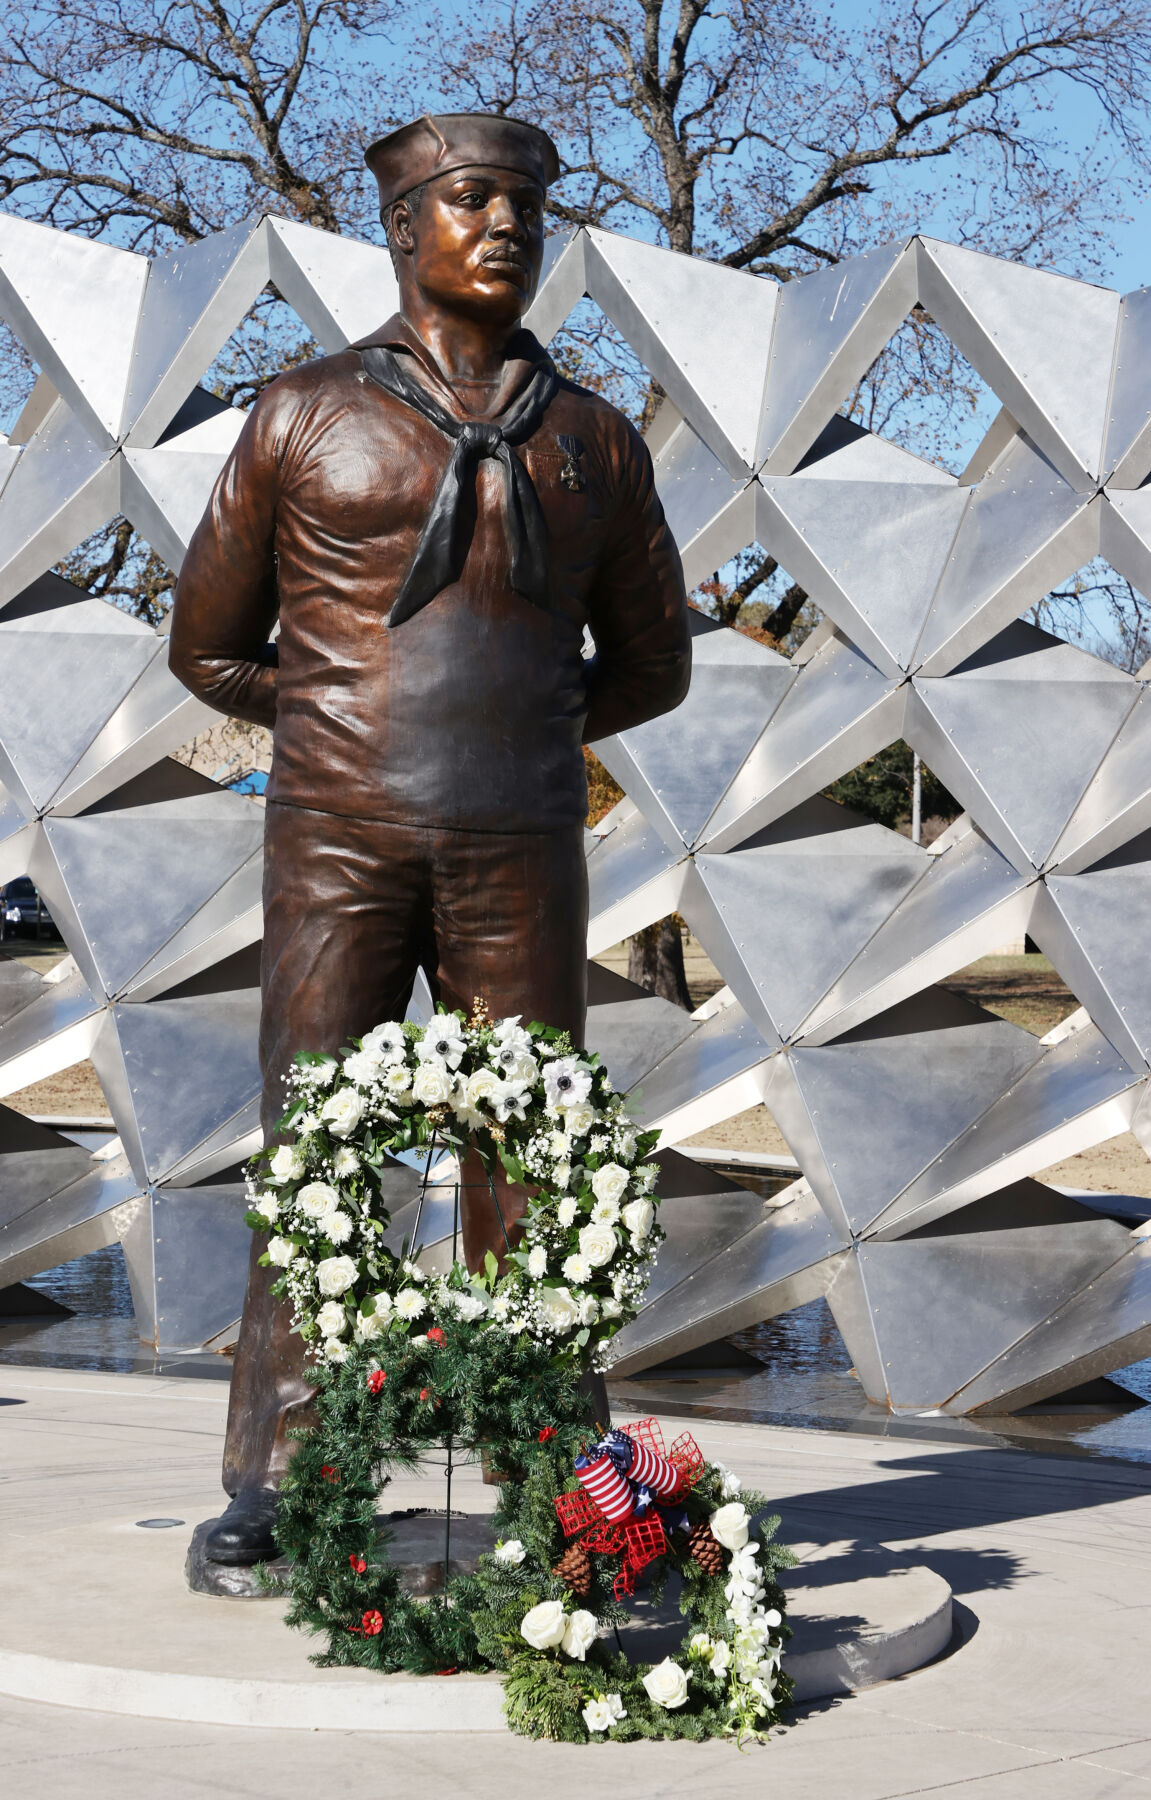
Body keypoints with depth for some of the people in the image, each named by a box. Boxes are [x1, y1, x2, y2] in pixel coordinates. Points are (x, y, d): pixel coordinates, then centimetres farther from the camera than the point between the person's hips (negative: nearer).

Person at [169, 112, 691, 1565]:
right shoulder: (304, 415, 5)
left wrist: (517, 733, 13)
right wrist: (338, 732, 11)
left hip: (519, 857, 2)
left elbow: (651, 665, 20)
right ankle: (270, 1490, 2)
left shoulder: (594, 441, 11)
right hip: (338, 845, -2)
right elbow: (210, 645, 12)